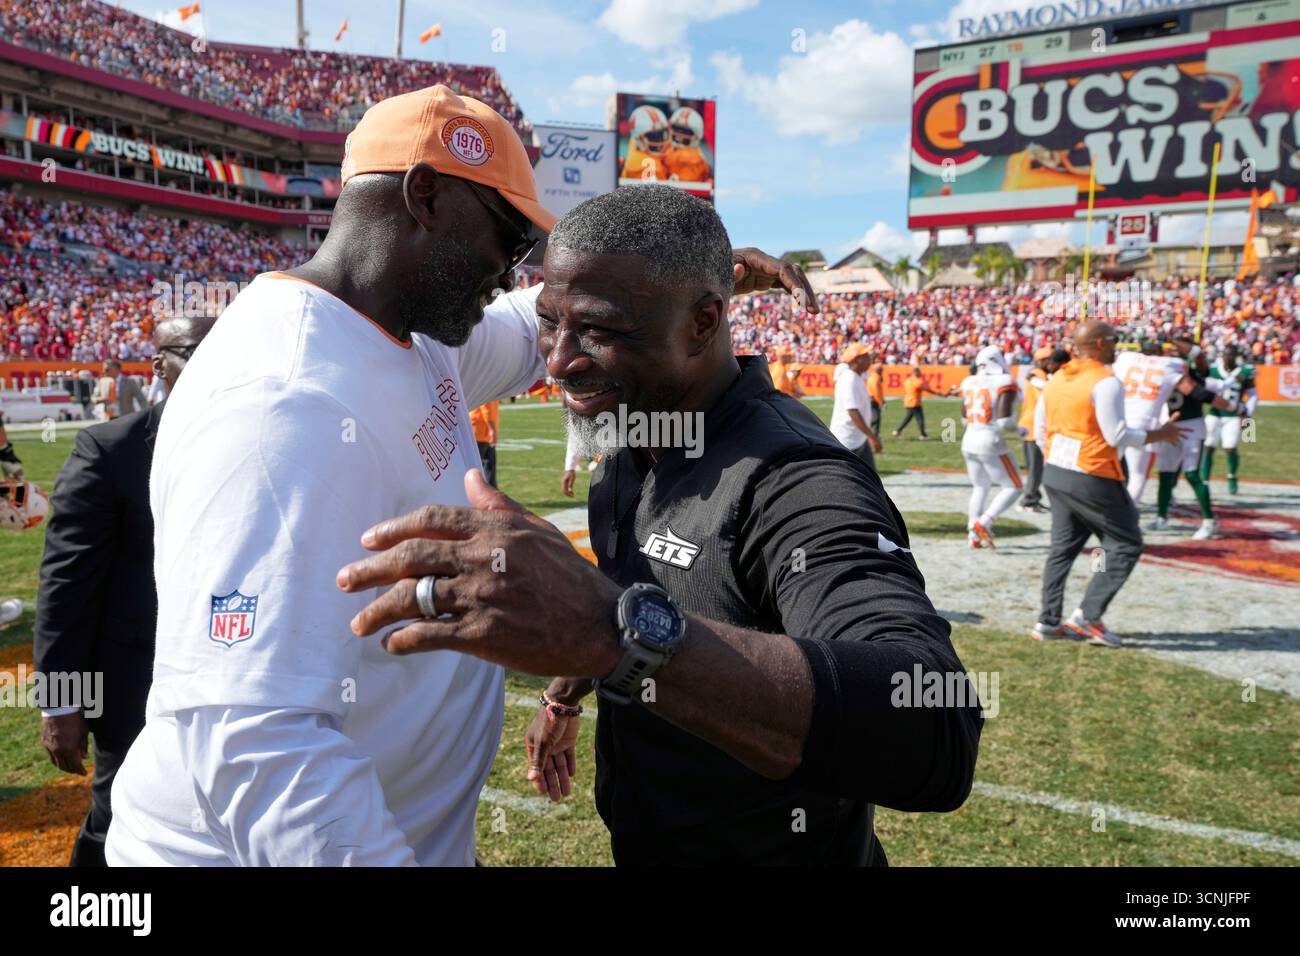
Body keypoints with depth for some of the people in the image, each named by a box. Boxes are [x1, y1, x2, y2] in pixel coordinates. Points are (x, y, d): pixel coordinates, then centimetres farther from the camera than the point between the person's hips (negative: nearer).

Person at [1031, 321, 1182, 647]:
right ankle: (1088, 615, 1)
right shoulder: (1106, 382, -15)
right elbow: (1117, 436, -16)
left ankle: (1048, 622, 19)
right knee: (1126, 545, 7)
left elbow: (1040, 430, 13)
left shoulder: (1056, 379, 9)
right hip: (1091, 479, -8)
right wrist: (1159, 434, -4)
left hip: (1053, 473, 8)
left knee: (1063, 546, 17)